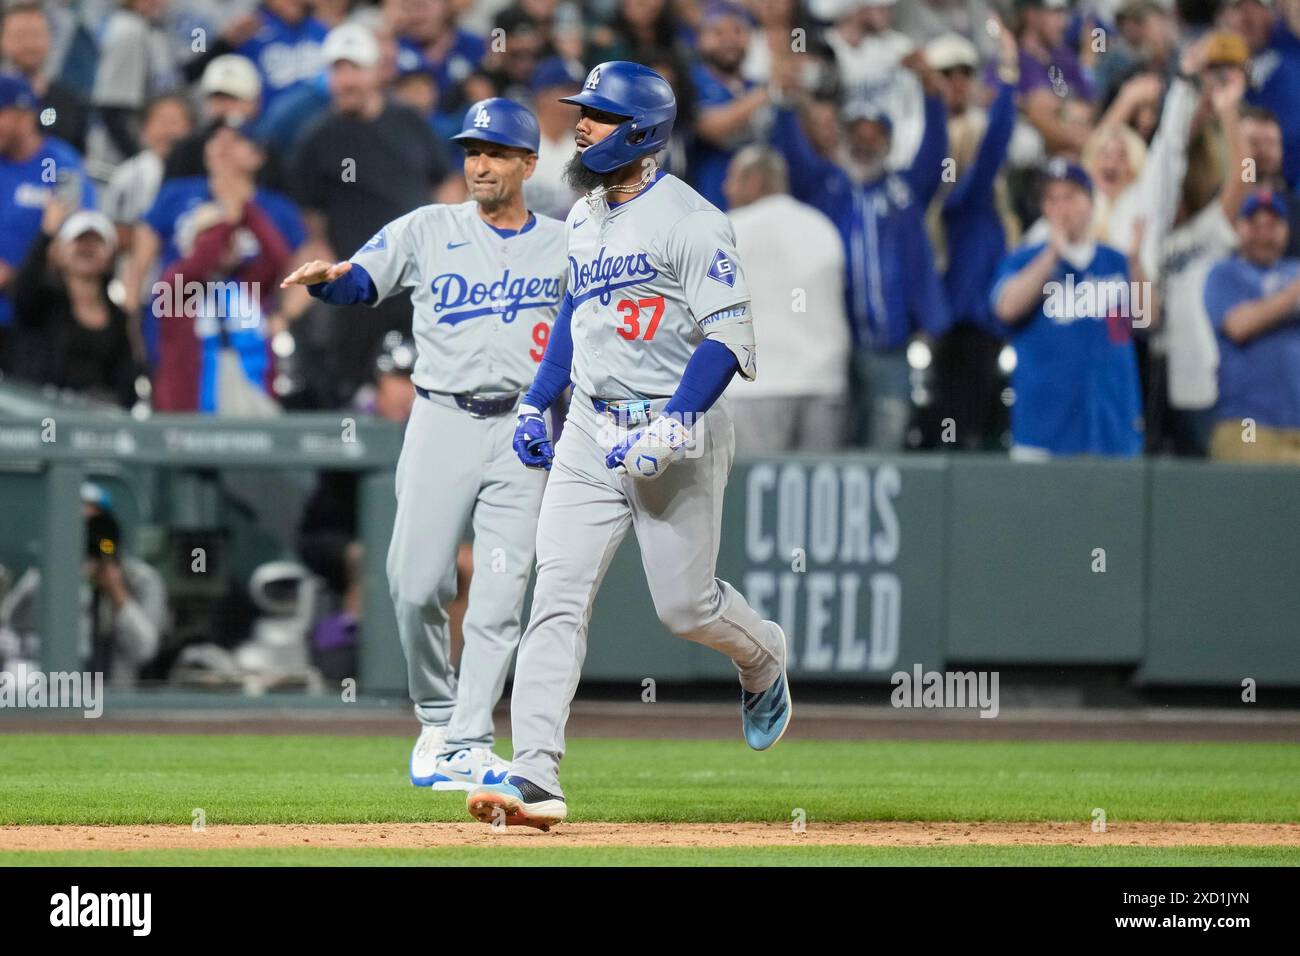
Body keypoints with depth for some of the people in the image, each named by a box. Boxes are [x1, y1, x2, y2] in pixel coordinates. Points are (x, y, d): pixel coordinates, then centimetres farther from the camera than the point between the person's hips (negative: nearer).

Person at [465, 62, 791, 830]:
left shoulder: (688, 220, -13)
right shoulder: (583, 219, 12)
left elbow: (731, 338, -18)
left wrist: (673, 427, -27)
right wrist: (537, 405, 20)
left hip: (678, 430, -6)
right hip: (591, 430, 6)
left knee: (685, 604, 2)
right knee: (558, 596, -7)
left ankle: (764, 658, 38)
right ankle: (534, 780, -14)